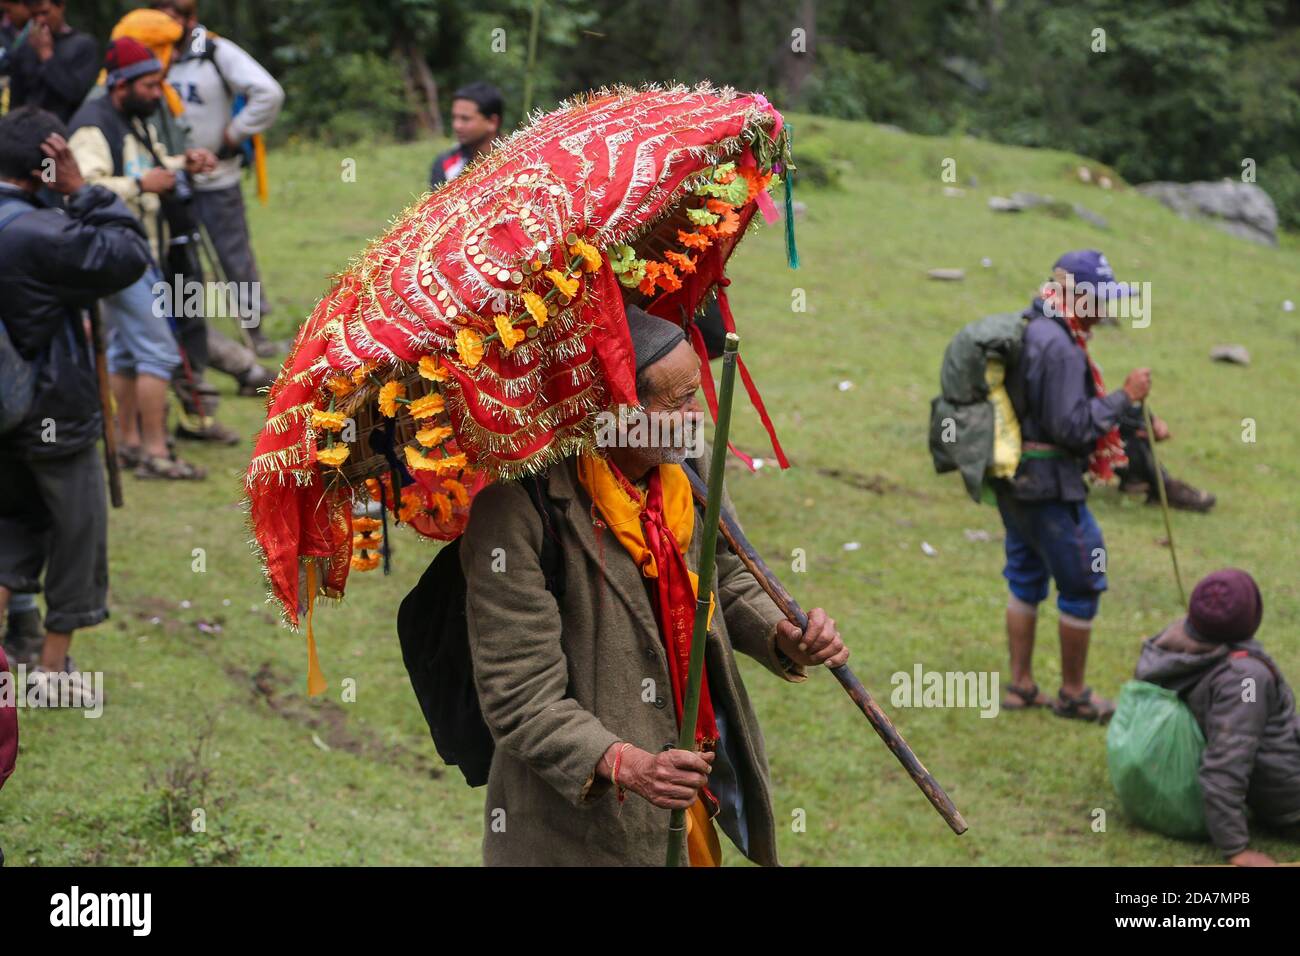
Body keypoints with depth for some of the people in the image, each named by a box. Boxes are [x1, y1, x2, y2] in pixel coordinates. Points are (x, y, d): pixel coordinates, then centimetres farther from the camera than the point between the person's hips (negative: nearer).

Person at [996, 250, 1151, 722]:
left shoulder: (1028, 330, 9)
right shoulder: (1059, 347, -23)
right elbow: (1072, 427, -24)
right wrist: (1124, 396, -16)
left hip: (1013, 478, 10)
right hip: (1049, 485, -10)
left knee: (1026, 577, 18)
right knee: (1082, 584, 2)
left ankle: (1020, 686, 25)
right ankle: (1073, 694, 13)